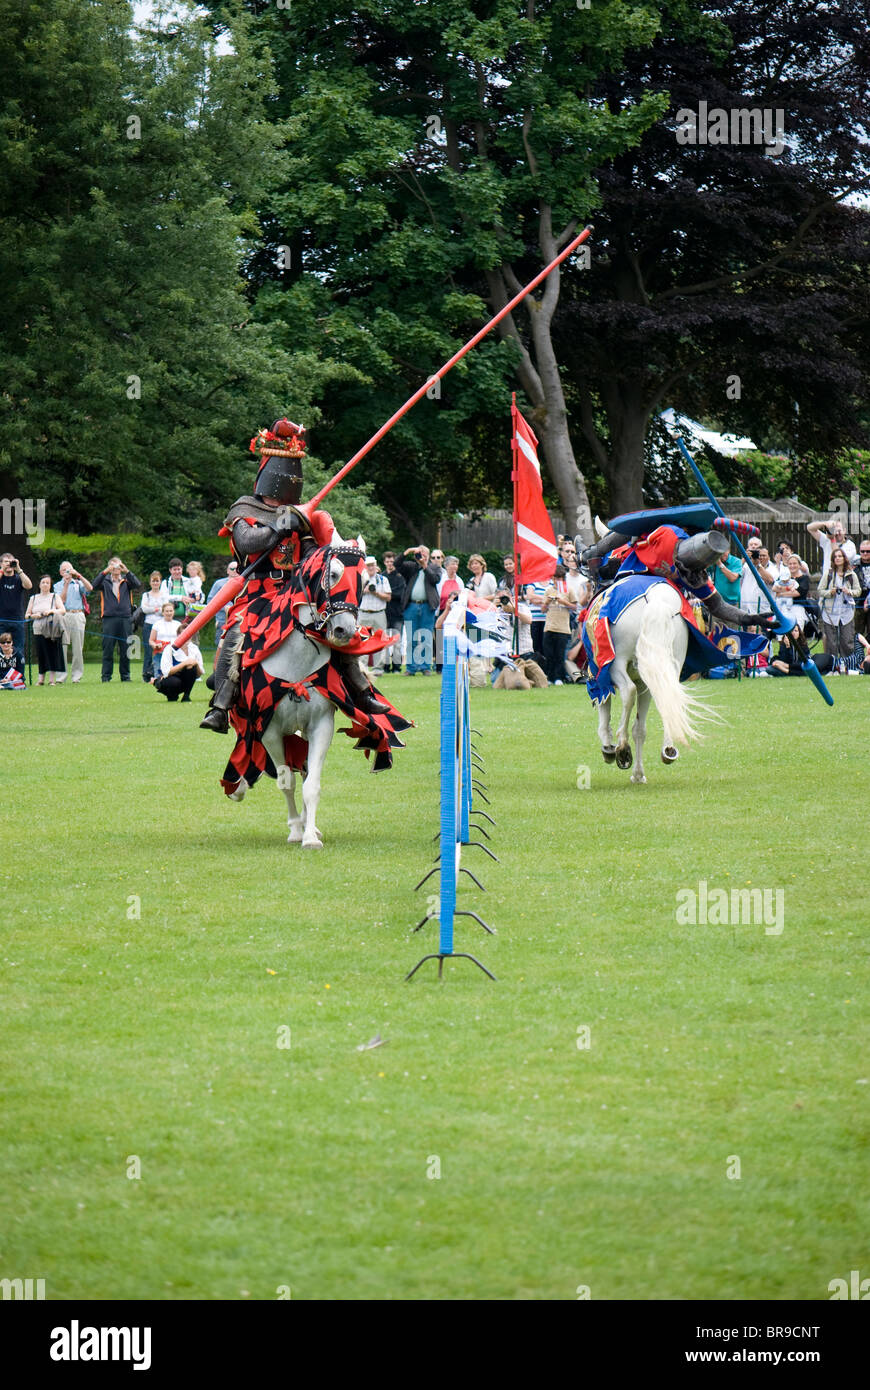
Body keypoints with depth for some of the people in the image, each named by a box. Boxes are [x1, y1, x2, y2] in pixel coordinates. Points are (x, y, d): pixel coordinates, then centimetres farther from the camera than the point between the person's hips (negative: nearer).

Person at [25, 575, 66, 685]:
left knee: (52, 653, -6)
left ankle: (52, 679, -3)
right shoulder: (34, 598, 16)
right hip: (38, 630, 2)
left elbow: (62, 610, -1)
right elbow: (27, 615, 13)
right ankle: (41, 679, 1)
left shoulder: (54, 597, 10)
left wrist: (51, 611, -16)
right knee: (41, 654, -3)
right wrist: (34, 615, -7)